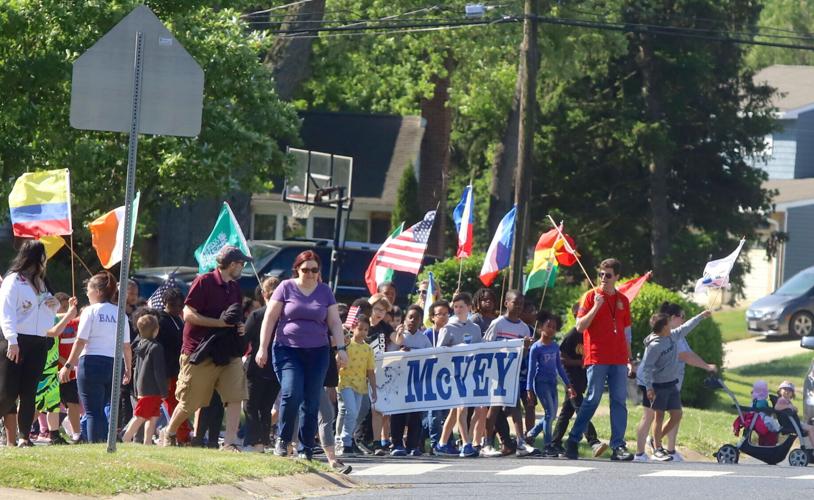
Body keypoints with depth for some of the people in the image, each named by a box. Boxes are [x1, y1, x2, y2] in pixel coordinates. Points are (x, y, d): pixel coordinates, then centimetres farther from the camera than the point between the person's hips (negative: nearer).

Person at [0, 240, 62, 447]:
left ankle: (24, 437, 0)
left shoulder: (40, 283, 19)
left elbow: (48, 314, 29)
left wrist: (55, 305, 5)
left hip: (38, 344, 7)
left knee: (28, 393, 1)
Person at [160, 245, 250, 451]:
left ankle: (230, 441, -8)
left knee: (235, 397, -9)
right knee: (190, 403, 5)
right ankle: (169, 433, 27)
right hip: (200, 353, -6)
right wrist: (220, 323, -19)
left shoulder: (235, 288, 14)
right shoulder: (204, 282, -9)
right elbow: (188, 314, -14)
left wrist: (239, 326, 5)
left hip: (228, 353, 6)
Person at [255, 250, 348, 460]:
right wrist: (263, 348, -4)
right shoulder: (286, 288, 3)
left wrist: (341, 348, -2)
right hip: (287, 350, -3)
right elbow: (270, 319, 2)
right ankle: (283, 440, 0)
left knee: (311, 402, -1)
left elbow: (335, 322, 10)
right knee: (291, 394, -19)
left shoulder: (325, 291, 11)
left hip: (317, 353, 3)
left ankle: (306, 450, 6)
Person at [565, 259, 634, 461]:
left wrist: (629, 359, 15)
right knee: (593, 399, -7)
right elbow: (580, 326, -6)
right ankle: (572, 441, 2)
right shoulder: (591, 296, 2)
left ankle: (618, 446, 0)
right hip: (597, 359, -4)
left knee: (619, 402, 0)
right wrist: (596, 306, -14)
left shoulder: (623, 300, 14)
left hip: (618, 360, 4)